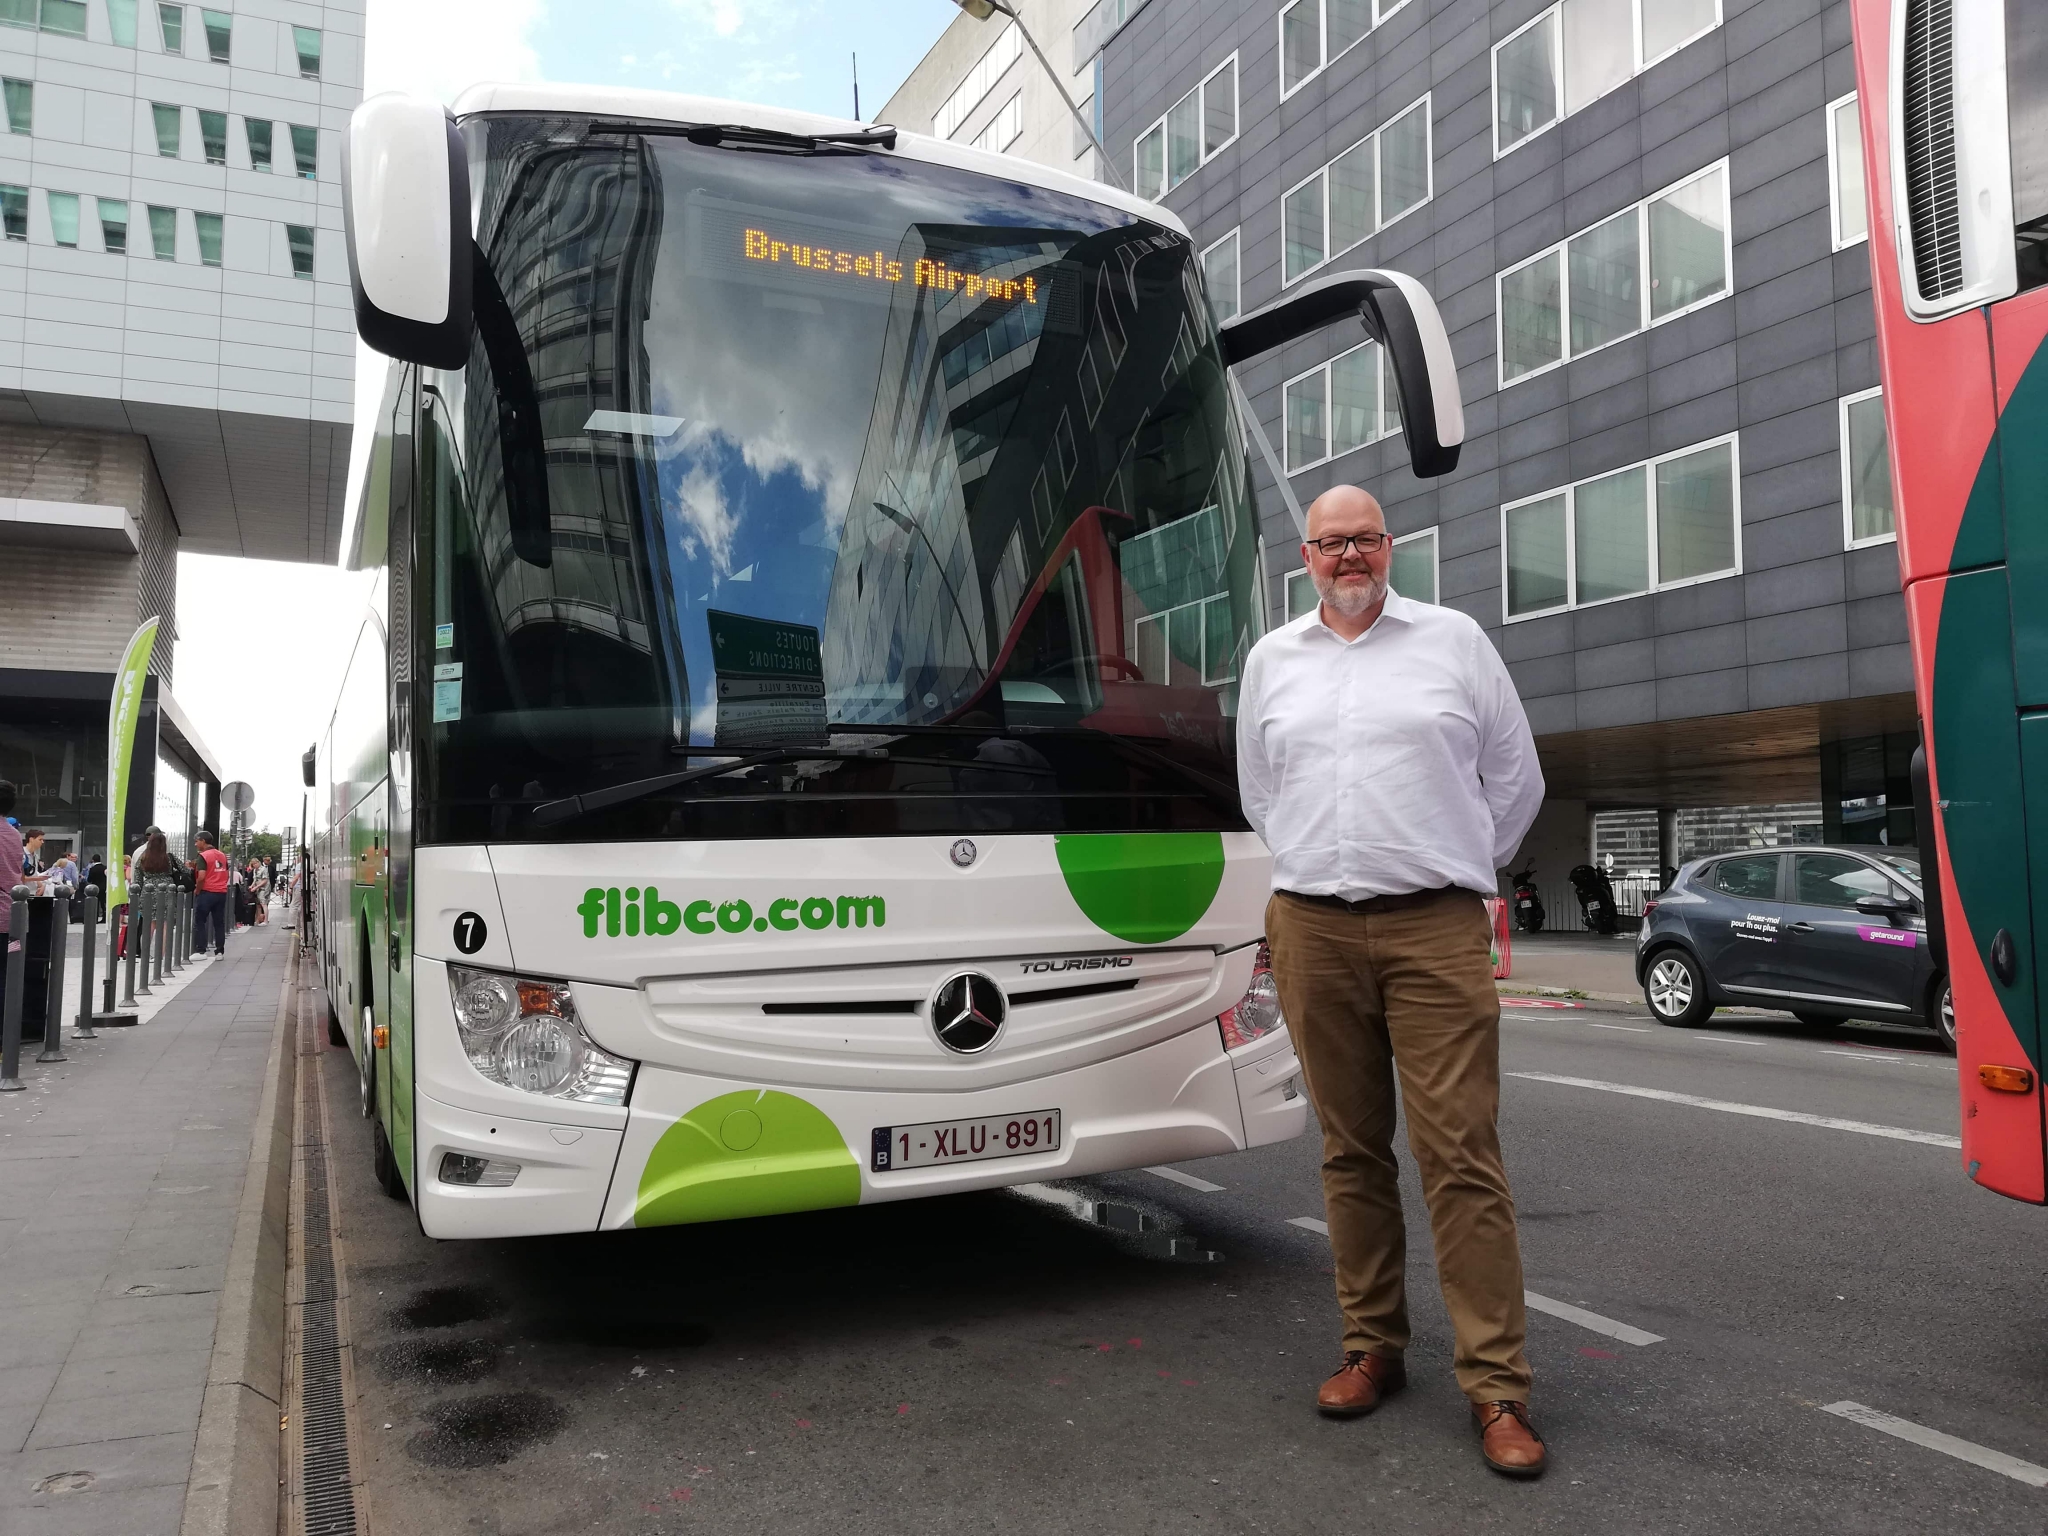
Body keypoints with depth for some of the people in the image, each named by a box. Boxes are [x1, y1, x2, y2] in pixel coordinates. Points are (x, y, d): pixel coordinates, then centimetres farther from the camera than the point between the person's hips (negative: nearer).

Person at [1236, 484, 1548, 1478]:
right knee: (1351, 1150, 9)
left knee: (1461, 1155, -5)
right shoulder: (1272, 660, 14)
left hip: (1435, 931, -2)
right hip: (1311, 931, 3)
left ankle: (1496, 1386, 2)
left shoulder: (1453, 640, 6)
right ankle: (1372, 1349, 22)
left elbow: (1515, 779, 12)